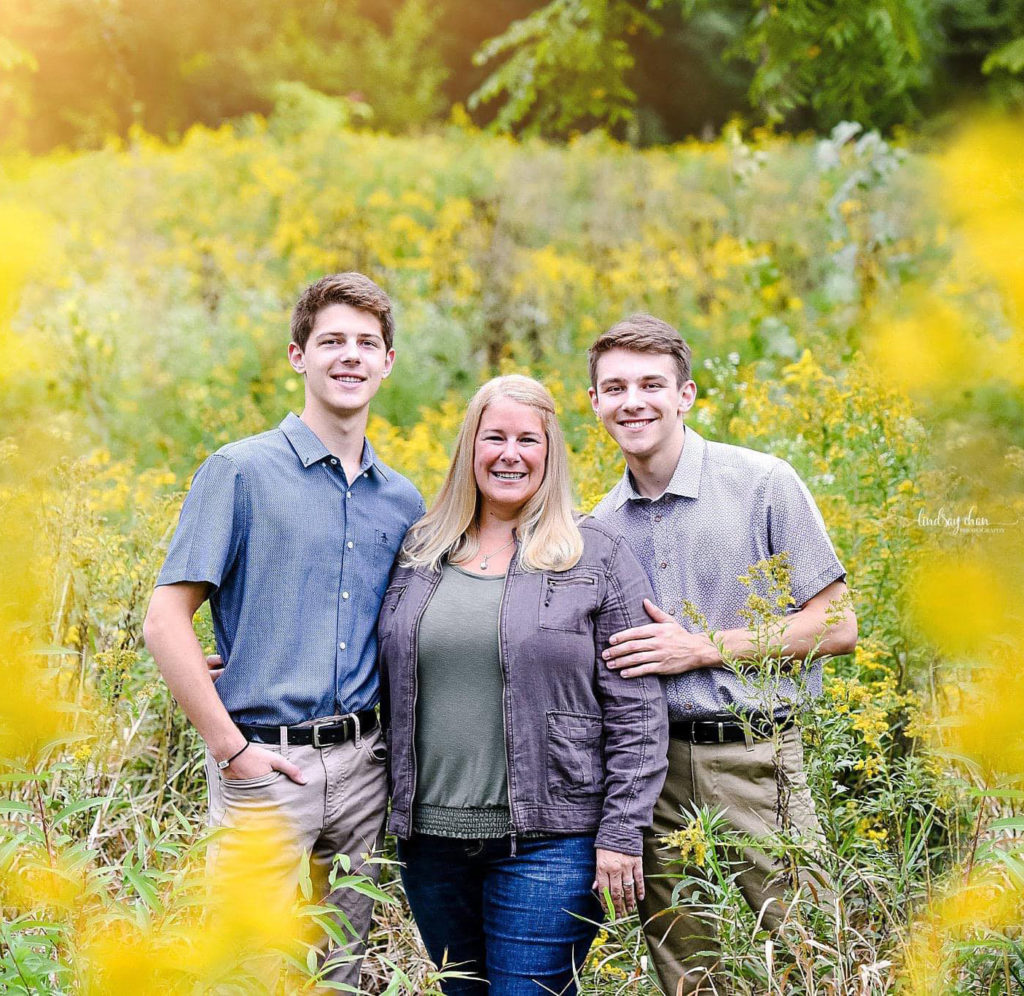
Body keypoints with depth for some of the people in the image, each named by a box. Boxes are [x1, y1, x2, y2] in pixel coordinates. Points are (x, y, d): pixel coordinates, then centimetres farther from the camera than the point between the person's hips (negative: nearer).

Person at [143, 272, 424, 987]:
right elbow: (166, 620, -9)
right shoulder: (241, 471, -4)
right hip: (266, 763, -5)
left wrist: (394, 745, 6)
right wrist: (229, 746, -12)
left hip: (362, 762, 5)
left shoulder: (402, 501, 11)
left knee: (344, 968, 13)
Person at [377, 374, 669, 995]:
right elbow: (386, 684, 19)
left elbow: (636, 711, -5)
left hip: (546, 842, -4)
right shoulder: (418, 554, 10)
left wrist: (622, 834, -10)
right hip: (430, 834, 4)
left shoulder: (599, 558, -2)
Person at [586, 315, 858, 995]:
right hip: (648, 769, 4)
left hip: (753, 760, -4)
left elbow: (837, 627, -5)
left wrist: (702, 647, -12)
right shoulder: (600, 527, 9)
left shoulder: (763, 484, -5)